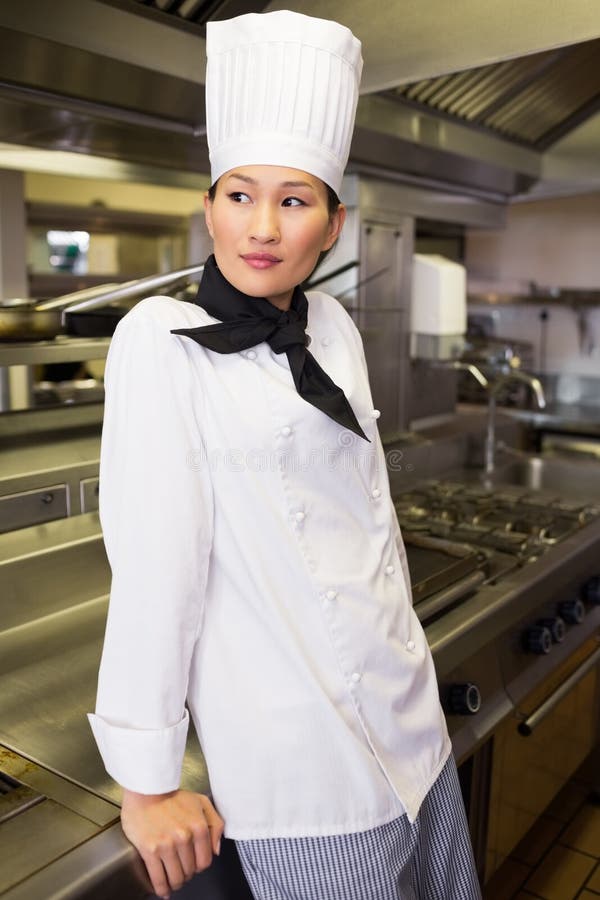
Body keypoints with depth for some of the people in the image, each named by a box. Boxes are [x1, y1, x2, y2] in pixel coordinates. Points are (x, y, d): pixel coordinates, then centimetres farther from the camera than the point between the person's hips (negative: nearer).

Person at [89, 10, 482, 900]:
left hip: (411, 716, 7)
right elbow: (153, 561, -17)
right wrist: (148, 778, -13)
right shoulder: (164, 339, -14)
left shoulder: (333, 328, 4)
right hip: (299, 752, -6)